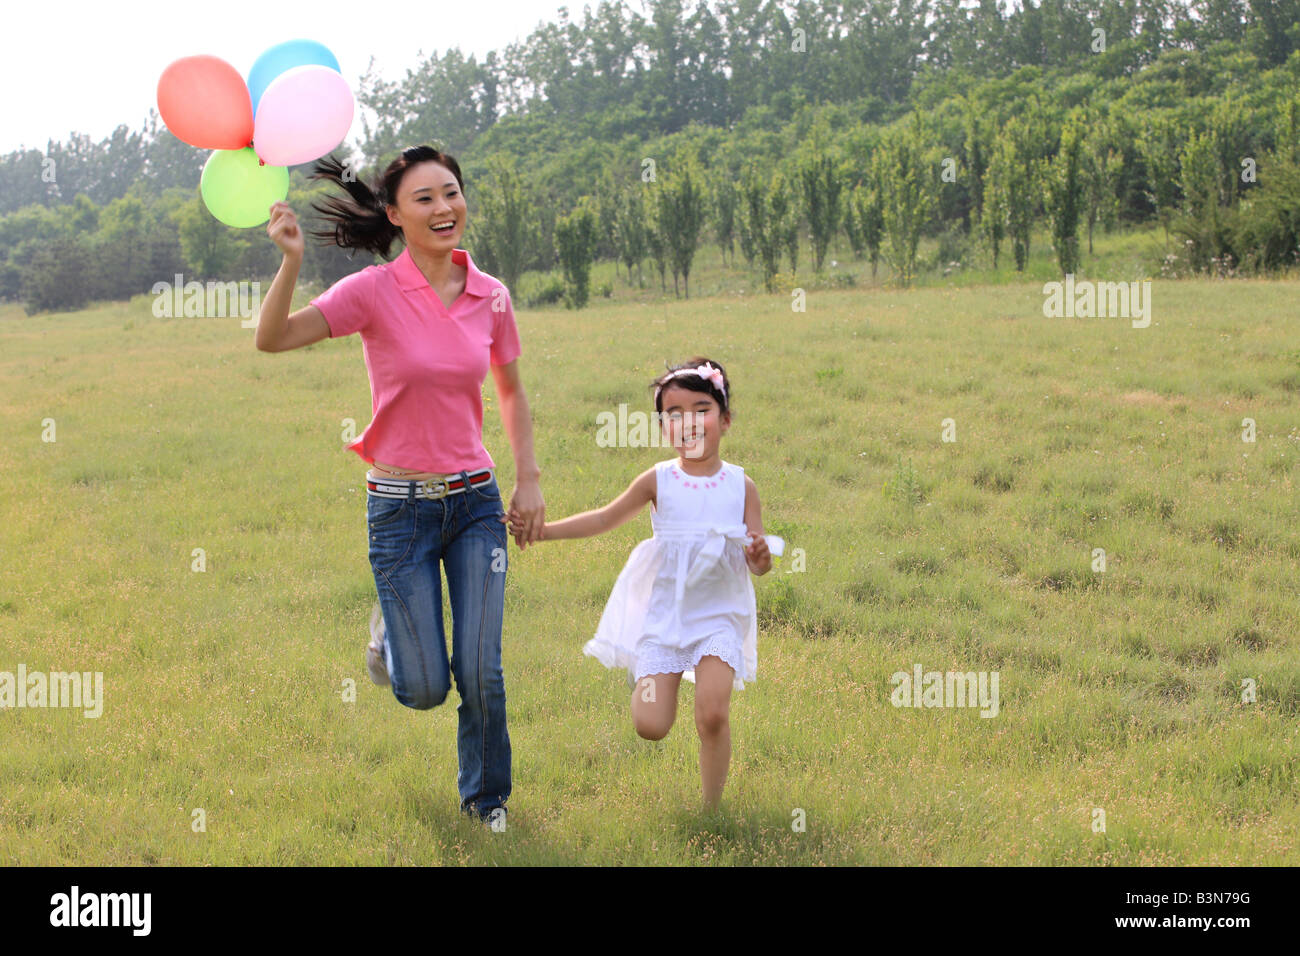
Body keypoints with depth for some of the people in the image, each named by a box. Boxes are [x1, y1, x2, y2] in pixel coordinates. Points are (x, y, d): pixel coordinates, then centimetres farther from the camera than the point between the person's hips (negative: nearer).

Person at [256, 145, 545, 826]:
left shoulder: (490, 296, 0)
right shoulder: (374, 291, -12)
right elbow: (272, 339, -22)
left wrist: (528, 478, 8)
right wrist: (291, 260, -36)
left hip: (476, 499, 3)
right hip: (401, 507, -3)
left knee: (481, 672, -1)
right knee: (424, 689, 0)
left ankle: (485, 797, 25)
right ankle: (391, 634, 37)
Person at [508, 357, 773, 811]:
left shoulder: (741, 485, -3)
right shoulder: (659, 480, -3)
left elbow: (756, 559, -1)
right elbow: (605, 518, 9)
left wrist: (761, 557, -25)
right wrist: (544, 529, 5)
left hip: (718, 615, -1)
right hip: (663, 614, 1)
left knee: (713, 714, -18)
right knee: (650, 726, -7)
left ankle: (711, 807, 5)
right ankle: (647, 676, 30)